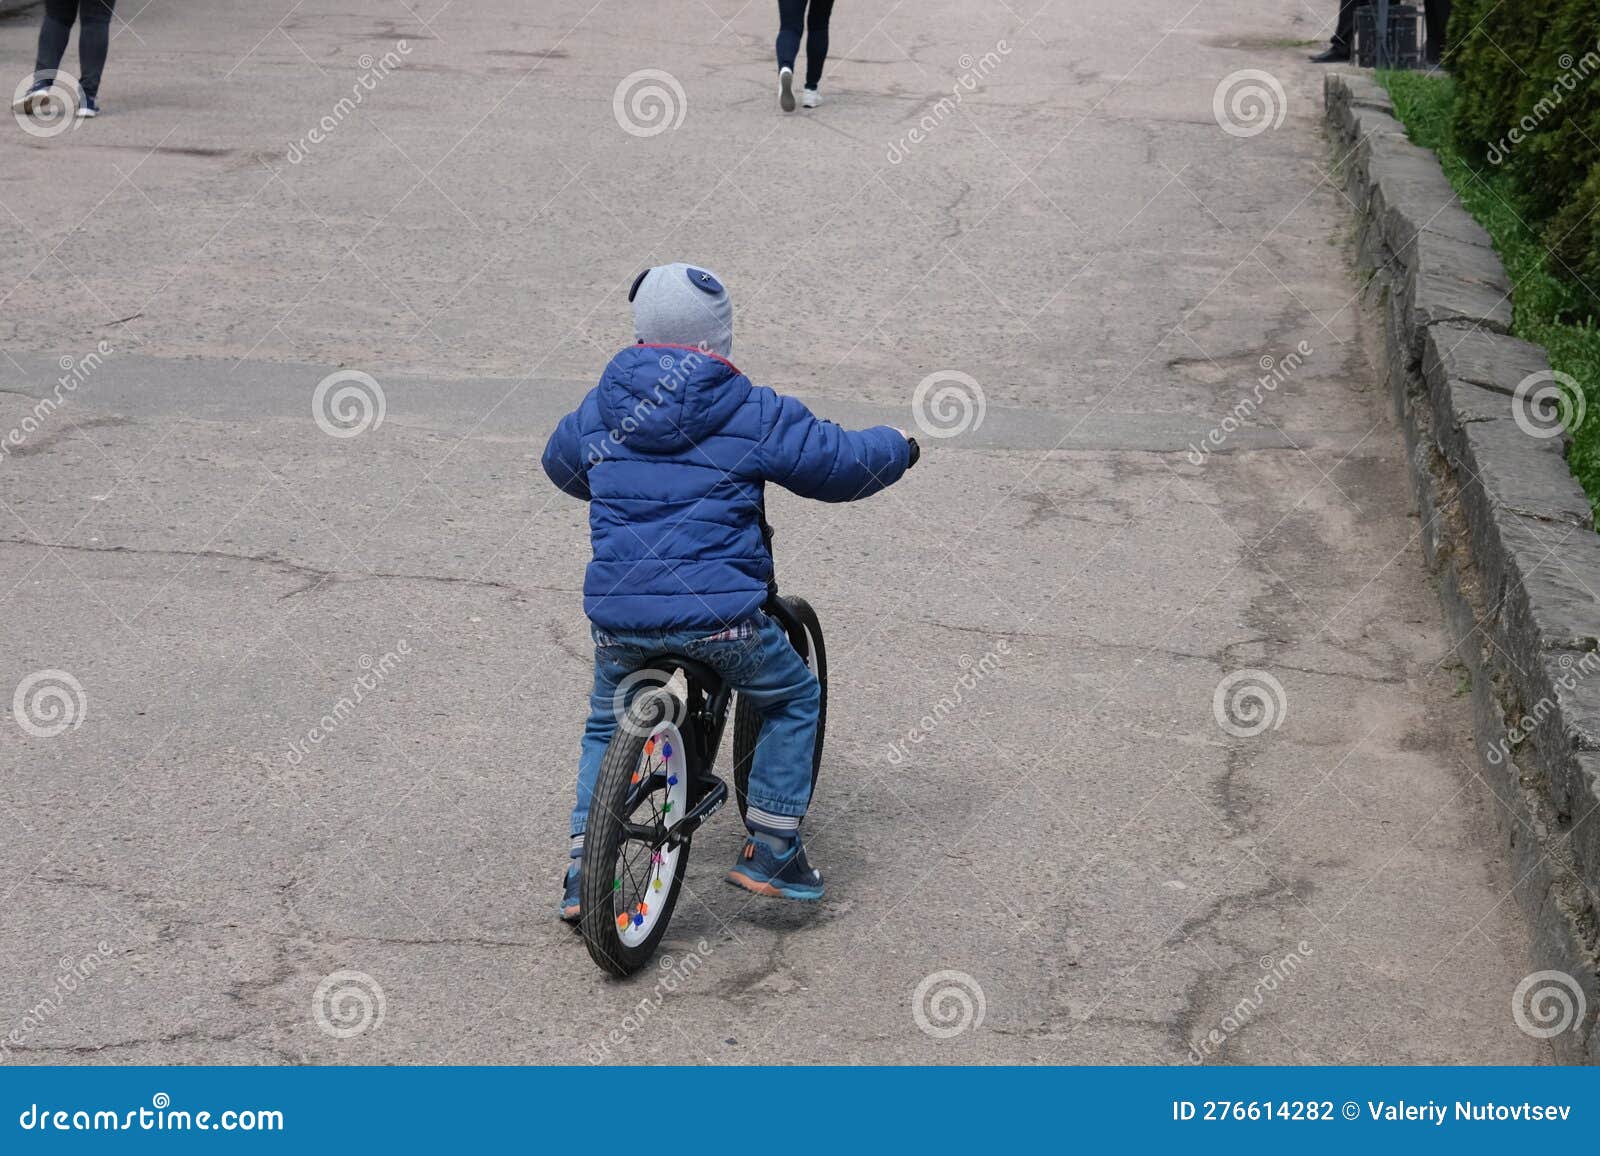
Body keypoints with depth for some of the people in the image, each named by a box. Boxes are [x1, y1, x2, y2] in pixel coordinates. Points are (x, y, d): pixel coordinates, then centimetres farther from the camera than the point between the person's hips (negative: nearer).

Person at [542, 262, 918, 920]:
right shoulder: (753, 414, -2)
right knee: (795, 699, 22)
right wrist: (898, 446, 26)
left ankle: (581, 875, 21)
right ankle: (770, 854, 20)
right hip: (719, 612, -3)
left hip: (617, 613, 4)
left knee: (605, 728, 28)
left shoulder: (599, 409, 10)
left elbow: (560, 463, 30)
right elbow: (843, 463, 5)